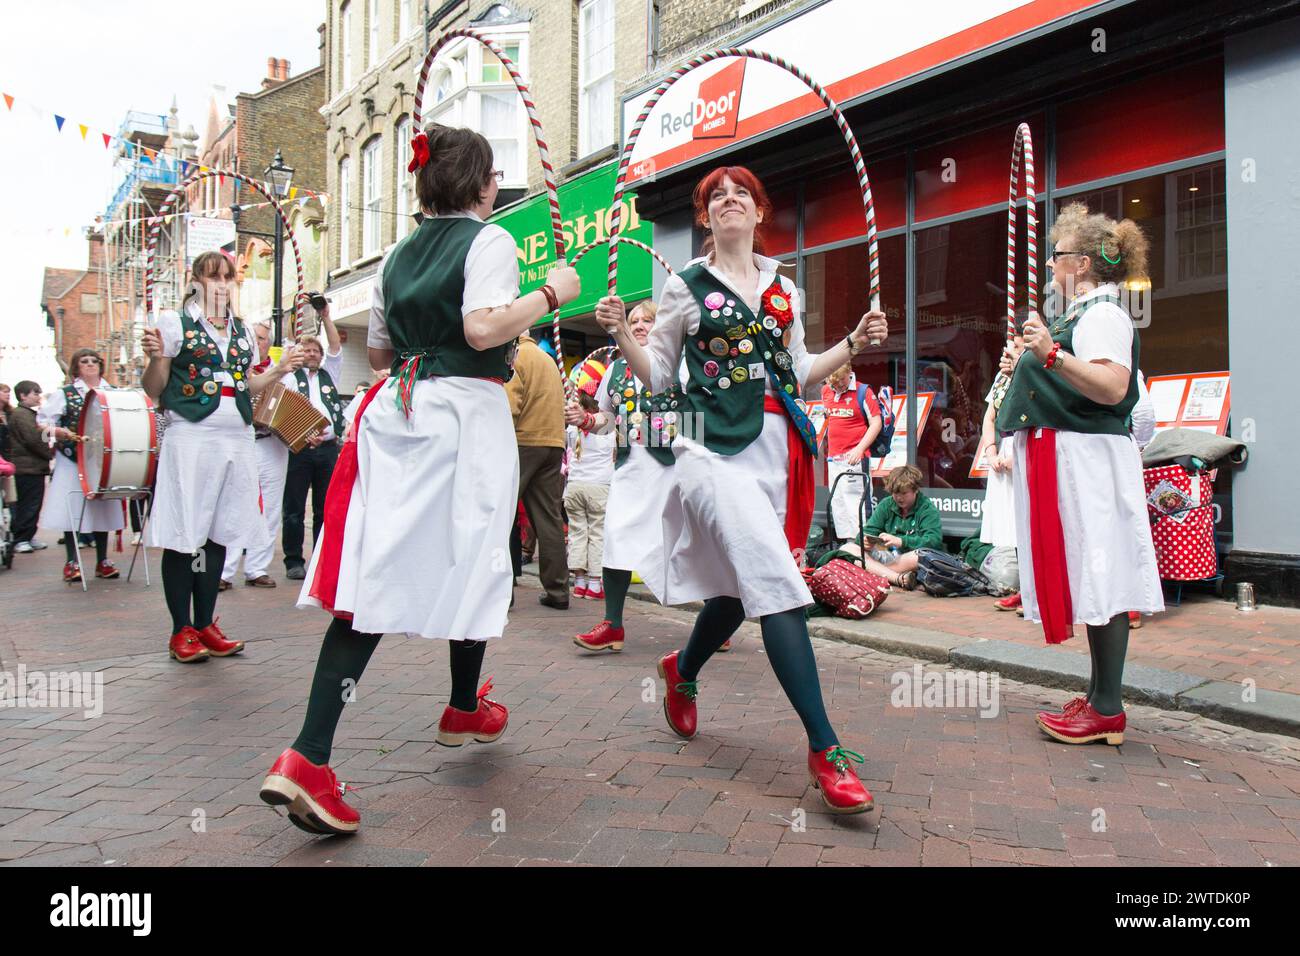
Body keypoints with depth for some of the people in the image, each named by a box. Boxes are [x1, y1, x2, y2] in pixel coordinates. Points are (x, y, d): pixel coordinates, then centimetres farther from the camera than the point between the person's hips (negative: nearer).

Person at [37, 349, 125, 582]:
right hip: (73, 460, -2)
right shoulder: (65, 394, 1)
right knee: (72, 511, -1)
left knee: (102, 509, 6)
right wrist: (60, 432, -17)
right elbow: (43, 420, 0)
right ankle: (71, 562, 9)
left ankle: (102, 561, 15)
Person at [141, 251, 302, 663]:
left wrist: (278, 371, 6)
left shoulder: (243, 331, 17)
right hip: (190, 440, -5)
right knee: (183, 535, -2)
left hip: (237, 441, 5)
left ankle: (205, 625, 17)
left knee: (219, 533, 9)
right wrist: (155, 358, -19)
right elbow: (153, 390, 0)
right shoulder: (174, 323, 2)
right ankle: (181, 631, 8)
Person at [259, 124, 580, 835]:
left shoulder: (400, 253, 18)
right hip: (464, 412, -5)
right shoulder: (489, 240, -3)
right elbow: (484, 330, -18)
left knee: (376, 576, -2)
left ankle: (307, 758, -11)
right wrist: (551, 294, -7)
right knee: (471, 561, 13)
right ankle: (465, 710, 32)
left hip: (396, 409, 6)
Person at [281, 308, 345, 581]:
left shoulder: (329, 374, 21)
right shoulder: (290, 377, 8)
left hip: (328, 448, 3)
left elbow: (336, 346, 10)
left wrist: (326, 317, 3)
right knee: (294, 509, -1)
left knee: (325, 508, 5)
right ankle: (294, 561, 4)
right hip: (298, 449, -3)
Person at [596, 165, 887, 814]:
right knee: (776, 583, -18)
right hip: (714, 445, -5)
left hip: (775, 445, 6)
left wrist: (853, 345, 8)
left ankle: (682, 670, 43)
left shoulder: (783, 289, 17)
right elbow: (658, 375, 5)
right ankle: (825, 749, -15)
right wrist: (620, 333, -11)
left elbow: (798, 374, 20)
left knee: (736, 586, 12)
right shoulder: (685, 286, 4)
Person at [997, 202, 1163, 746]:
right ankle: (1098, 696, 18)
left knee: (1099, 577, -8)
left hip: (1090, 458, -11)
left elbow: (1113, 387, -25)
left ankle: (1108, 710, -2)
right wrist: (1035, 363, 26)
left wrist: (1053, 354, -30)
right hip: (1067, 457, 11)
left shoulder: (1102, 315, -10)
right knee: (1091, 578, 11)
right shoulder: (1082, 314, 22)